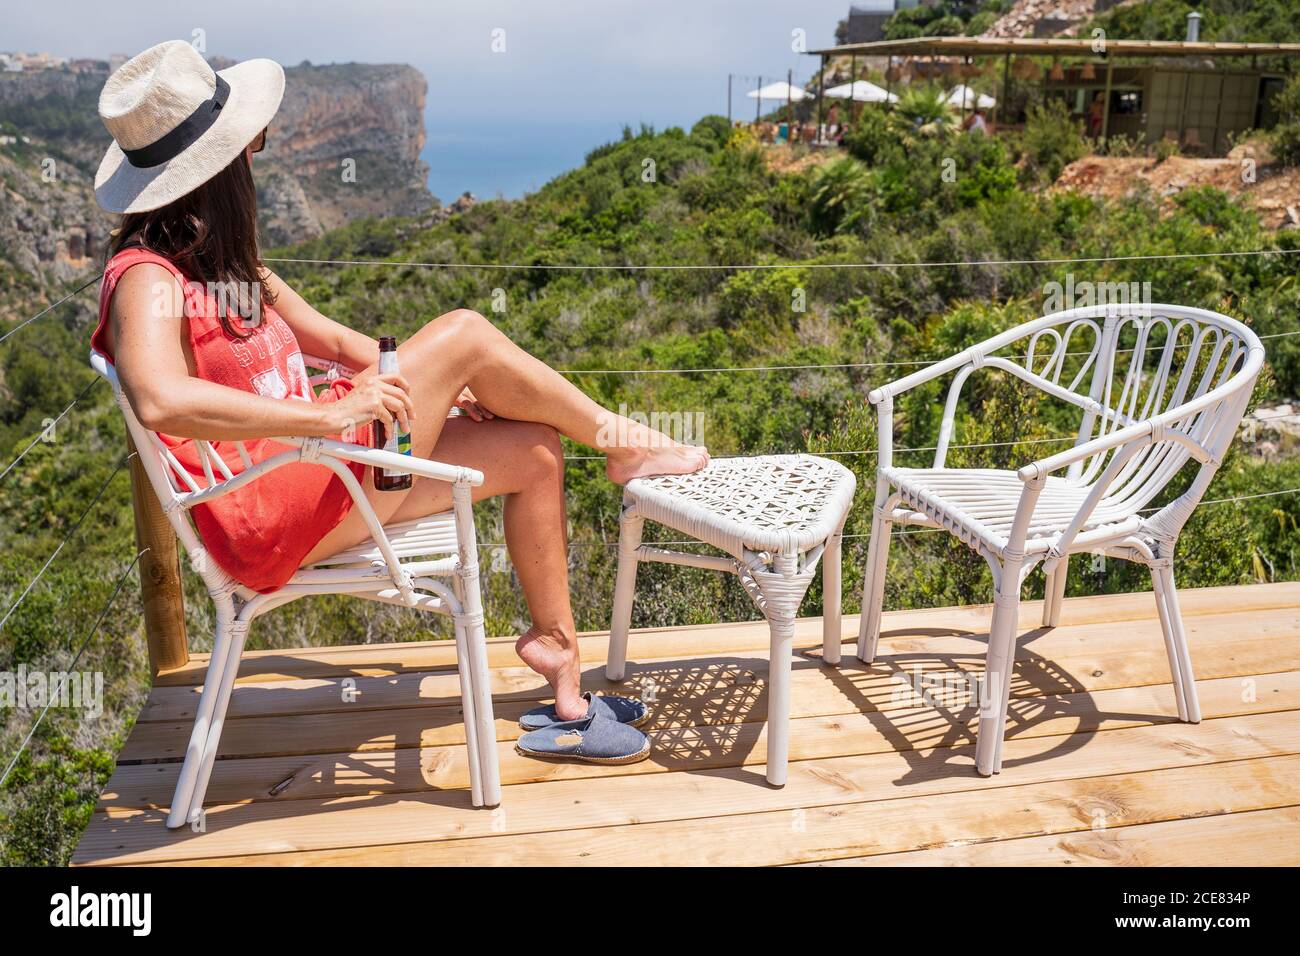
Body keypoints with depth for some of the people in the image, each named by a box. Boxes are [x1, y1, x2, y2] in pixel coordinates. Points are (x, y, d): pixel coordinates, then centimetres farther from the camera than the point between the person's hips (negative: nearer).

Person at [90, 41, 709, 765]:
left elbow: (333, 337, 19)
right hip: (267, 519, -10)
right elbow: (160, 401, -34)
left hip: (310, 479, 10)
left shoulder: (221, 258, 17)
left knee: (534, 451, 2)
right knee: (463, 332, -15)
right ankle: (620, 441, 6)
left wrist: (442, 388, 8)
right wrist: (332, 413, -33)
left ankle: (554, 644, 10)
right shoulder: (148, 278, -14)